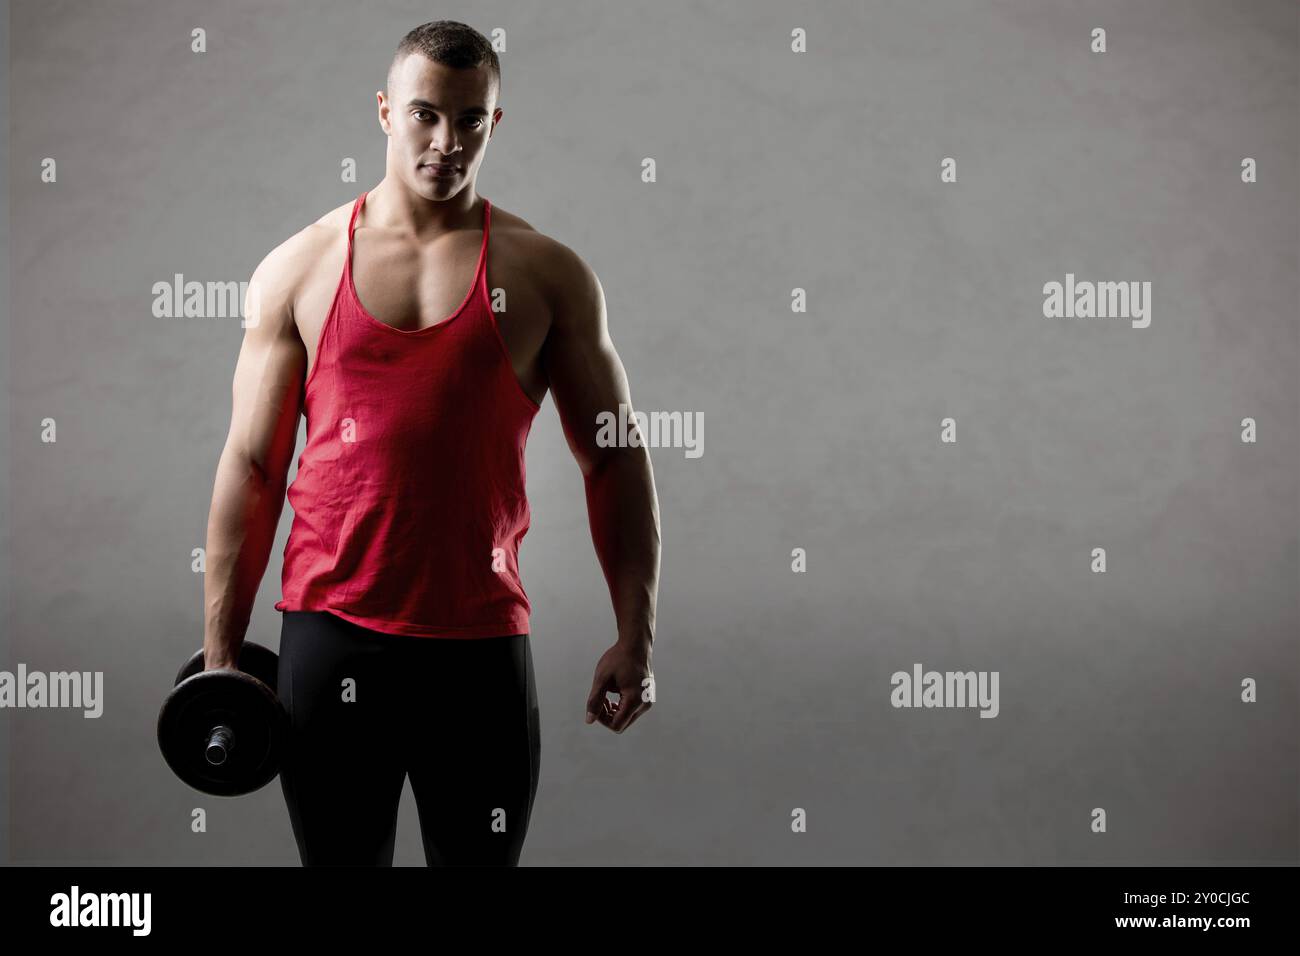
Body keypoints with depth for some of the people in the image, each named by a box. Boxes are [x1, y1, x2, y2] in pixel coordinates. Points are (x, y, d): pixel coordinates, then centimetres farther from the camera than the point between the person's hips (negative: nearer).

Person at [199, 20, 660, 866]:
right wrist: (220, 654, 4)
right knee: (339, 857, 10)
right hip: (331, 633, 1)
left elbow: (616, 459, 4)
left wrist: (637, 637, -3)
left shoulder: (547, 276, 2)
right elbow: (251, 465, 6)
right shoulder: (299, 271, 4)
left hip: (482, 643, 0)